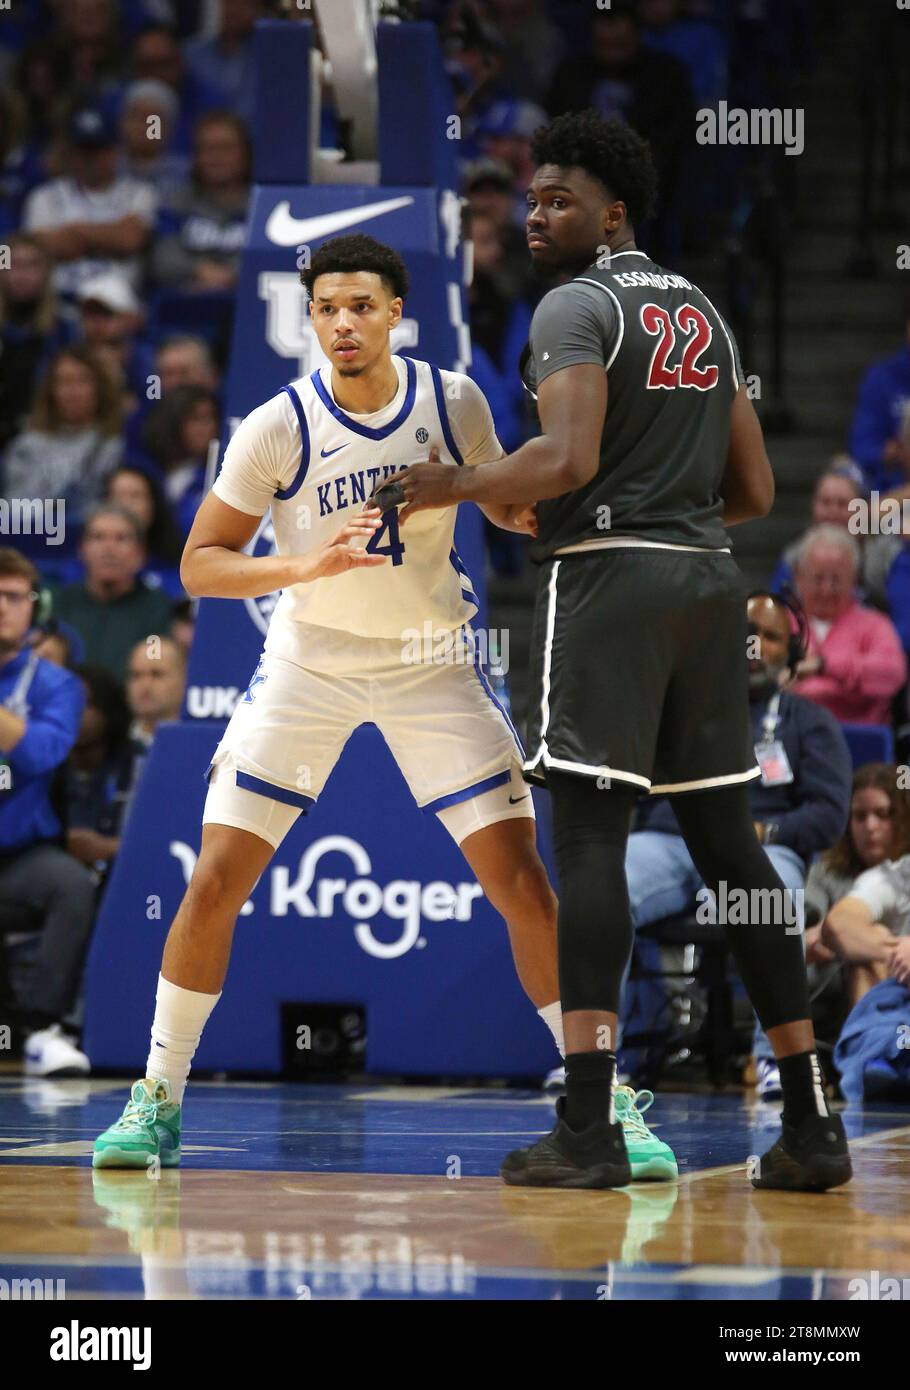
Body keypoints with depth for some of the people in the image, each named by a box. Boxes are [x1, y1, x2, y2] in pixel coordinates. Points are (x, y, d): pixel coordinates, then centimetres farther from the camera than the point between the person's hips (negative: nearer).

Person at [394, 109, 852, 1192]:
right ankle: (810, 1123, 7)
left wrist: (455, 487, -7)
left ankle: (587, 1129, -17)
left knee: (589, 832, -9)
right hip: (708, 575, 7)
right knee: (724, 838, 9)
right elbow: (755, 490, 19)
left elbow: (568, 460, -21)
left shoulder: (576, 305, -6)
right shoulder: (701, 309, 19)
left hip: (607, 577, -7)